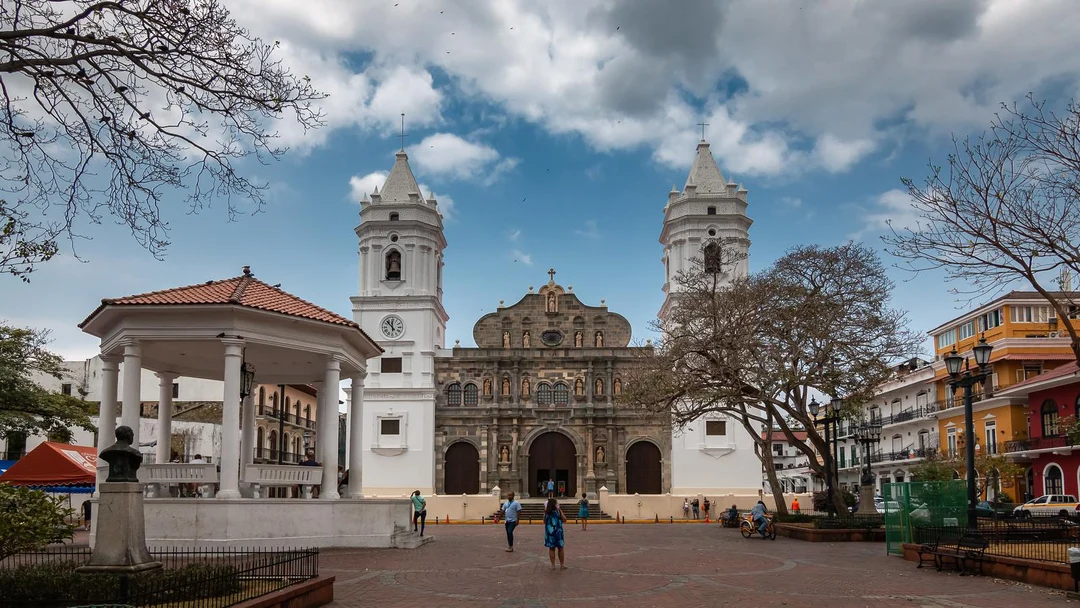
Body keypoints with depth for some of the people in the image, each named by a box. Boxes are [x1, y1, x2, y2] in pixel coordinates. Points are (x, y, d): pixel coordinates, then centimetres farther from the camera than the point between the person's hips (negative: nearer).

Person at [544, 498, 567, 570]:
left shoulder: (546, 513, -3)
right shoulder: (558, 511, -9)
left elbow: (544, 522, 9)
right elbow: (564, 520, -2)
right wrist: (560, 511, 3)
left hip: (549, 532, 2)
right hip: (558, 532, -2)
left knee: (551, 549, 10)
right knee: (560, 548, 10)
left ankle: (553, 565, 10)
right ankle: (562, 565, 16)